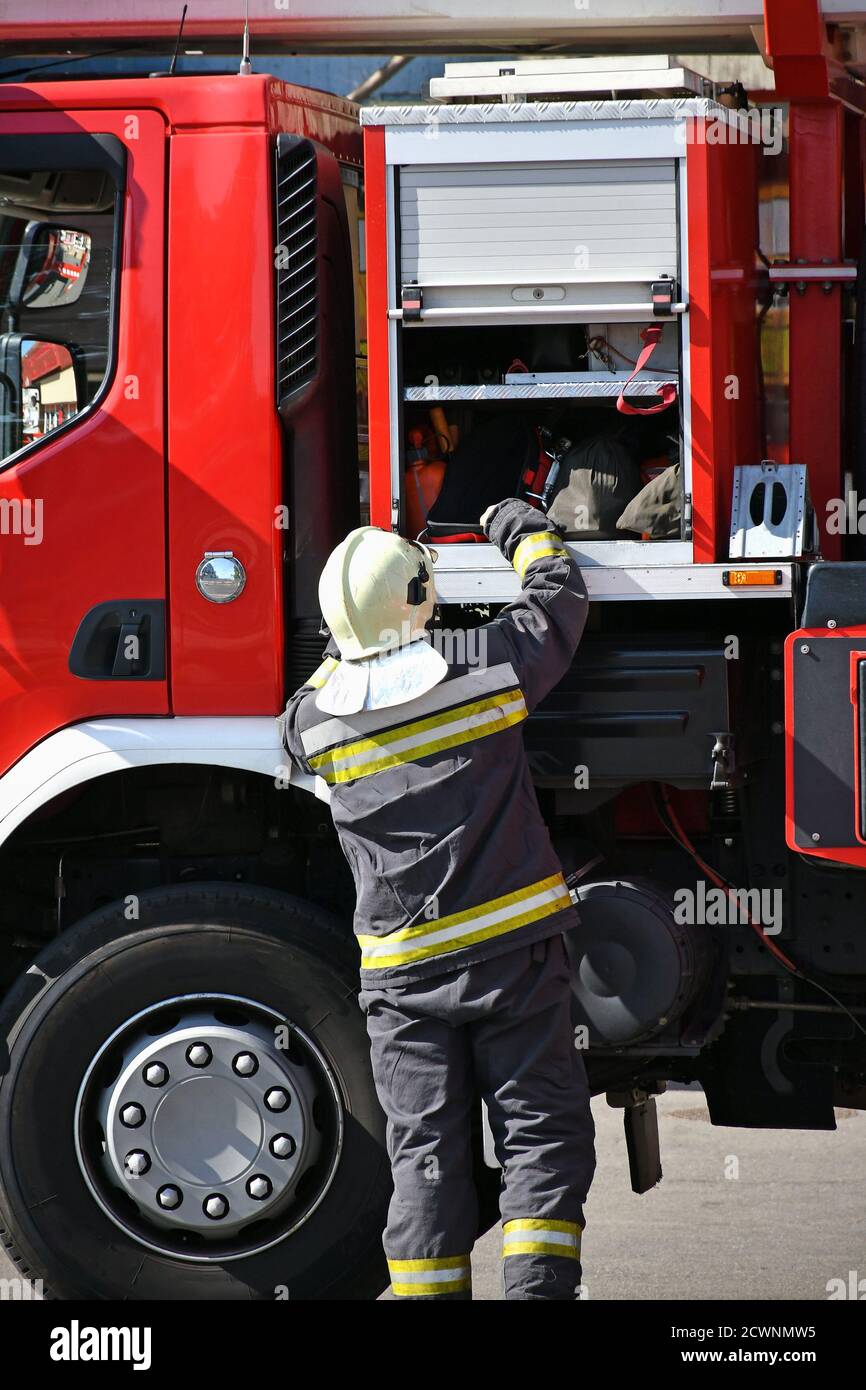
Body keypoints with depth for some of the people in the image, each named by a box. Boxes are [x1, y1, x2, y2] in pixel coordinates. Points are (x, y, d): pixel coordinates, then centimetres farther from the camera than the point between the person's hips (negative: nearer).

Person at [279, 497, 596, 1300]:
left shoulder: (314, 724, -3)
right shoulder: (486, 668, -8)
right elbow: (558, 599, 10)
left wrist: (351, 643, 29)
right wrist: (524, 531, 27)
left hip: (401, 972, 2)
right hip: (512, 952, -2)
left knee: (425, 1157, 6)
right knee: (541, 1135, 2)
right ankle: (536, 1289, -8)